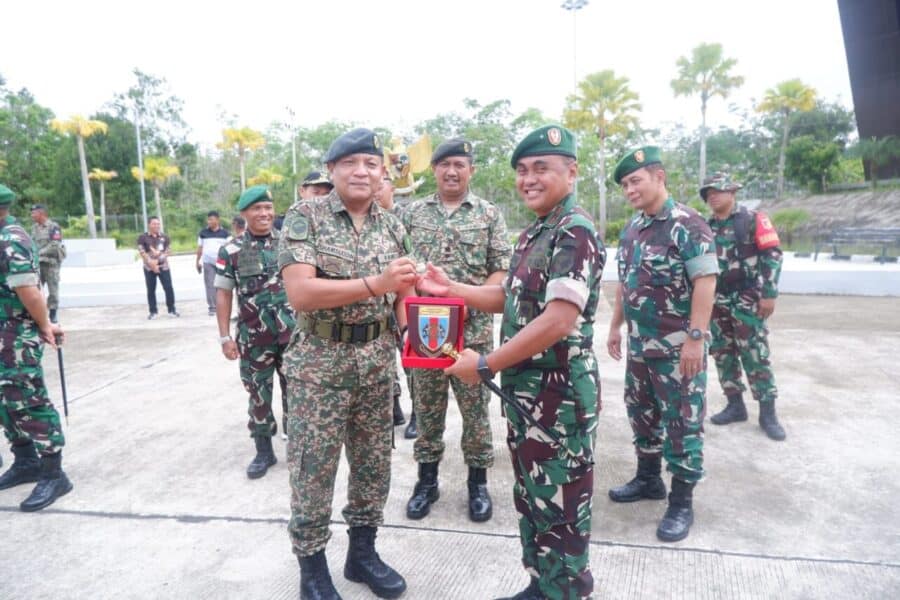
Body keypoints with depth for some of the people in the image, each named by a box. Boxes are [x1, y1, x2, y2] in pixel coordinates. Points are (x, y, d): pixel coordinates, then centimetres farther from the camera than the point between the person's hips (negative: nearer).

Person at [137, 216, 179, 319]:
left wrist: (157, 260, -12)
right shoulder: (143, 237, 1)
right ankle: (153, 312, 11)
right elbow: (142, 252, -6)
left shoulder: (165, 237, 6)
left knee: (169, 288, -3)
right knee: (151, 290, 4)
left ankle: (172, 310, 6)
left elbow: (167, 252, 1)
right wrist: (151, 263, -14)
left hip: (163, 266, 1)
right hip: (149, 268, -1)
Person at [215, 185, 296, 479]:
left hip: (292, 332, 0)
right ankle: (263, 451, 26)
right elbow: (223, 294, 1)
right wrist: (225, 337, -3)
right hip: (253, 337, 0)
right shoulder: (231, 251, -1)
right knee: (259, 394, 10)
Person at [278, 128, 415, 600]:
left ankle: (362, 552, 35)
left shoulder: (391, 226, 7)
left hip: (377, 362, 5)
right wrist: (374, 283, -27)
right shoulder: (305, 216, -8)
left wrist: (409, 316, -6)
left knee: (374, 462, 15)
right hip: (320, 363, -4)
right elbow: (300, 293, -20)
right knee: (313, 468, 7)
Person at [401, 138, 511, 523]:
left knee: (475, 408, 8)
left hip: (473, 329, -2)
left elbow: (502, 270, -2)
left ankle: (478, 482, 25)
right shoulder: (413, 213, 8)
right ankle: (426, 480, 28)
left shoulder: (489, 214, 2)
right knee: (427, 408, 12)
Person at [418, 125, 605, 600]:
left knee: (560, 507, 7)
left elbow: (559, 320, -27)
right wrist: (451, 288, 7)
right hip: (524, 390, 9)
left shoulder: (576, 232, -18)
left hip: (559, 395, -9)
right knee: (531, 497, 21)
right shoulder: (533, 233, 12)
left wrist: (485, 365, -21)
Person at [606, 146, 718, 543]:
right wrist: (615, 326, 18)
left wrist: (696, 338, -23)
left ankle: (681, 503, 16)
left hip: (677, 347, -8)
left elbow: (705, 281, -19)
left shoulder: (687, 224, -14)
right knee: (642, 413, 18)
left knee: (682, 421, 3)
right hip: (639, 344, 8)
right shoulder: (632, 228, 10)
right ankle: (648, 479, 36)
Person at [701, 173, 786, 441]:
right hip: (717, 301, 6)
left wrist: (769, 294, -15)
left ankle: (768, 413, 6)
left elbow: (772, 255, -9)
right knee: (722, 354, 8)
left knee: (755, 355, -4)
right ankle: (735, 405, 20)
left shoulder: (753, 220, -5)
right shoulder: (706, 227, 10)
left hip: (747, 300, -6)